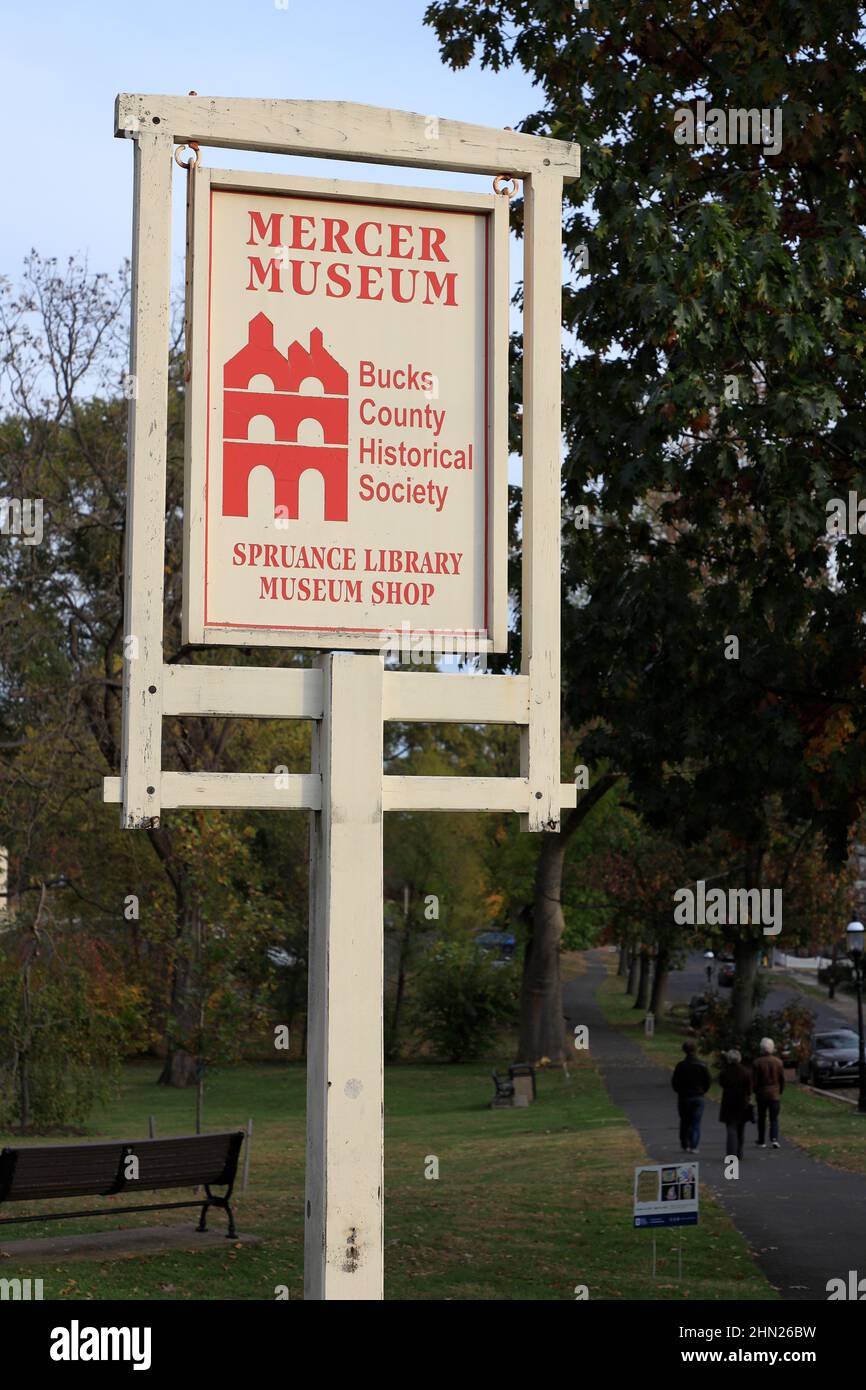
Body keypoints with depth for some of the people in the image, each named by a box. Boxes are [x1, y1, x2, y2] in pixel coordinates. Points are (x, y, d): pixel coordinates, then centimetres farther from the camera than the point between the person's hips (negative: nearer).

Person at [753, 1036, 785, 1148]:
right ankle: (774, 1139, -14)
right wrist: (780, 1091, 14)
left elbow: (754, 1080, -7)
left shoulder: (758, 1063, -8)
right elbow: (782, 1079, 1)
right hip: (775, 1094, 1)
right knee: (774, 1118, 5)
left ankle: (761, 1142, 14)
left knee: (761, 1119, 11)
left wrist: (756, 1092, 8)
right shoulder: (778, 1062, -2)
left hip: (761, 1094, -1)